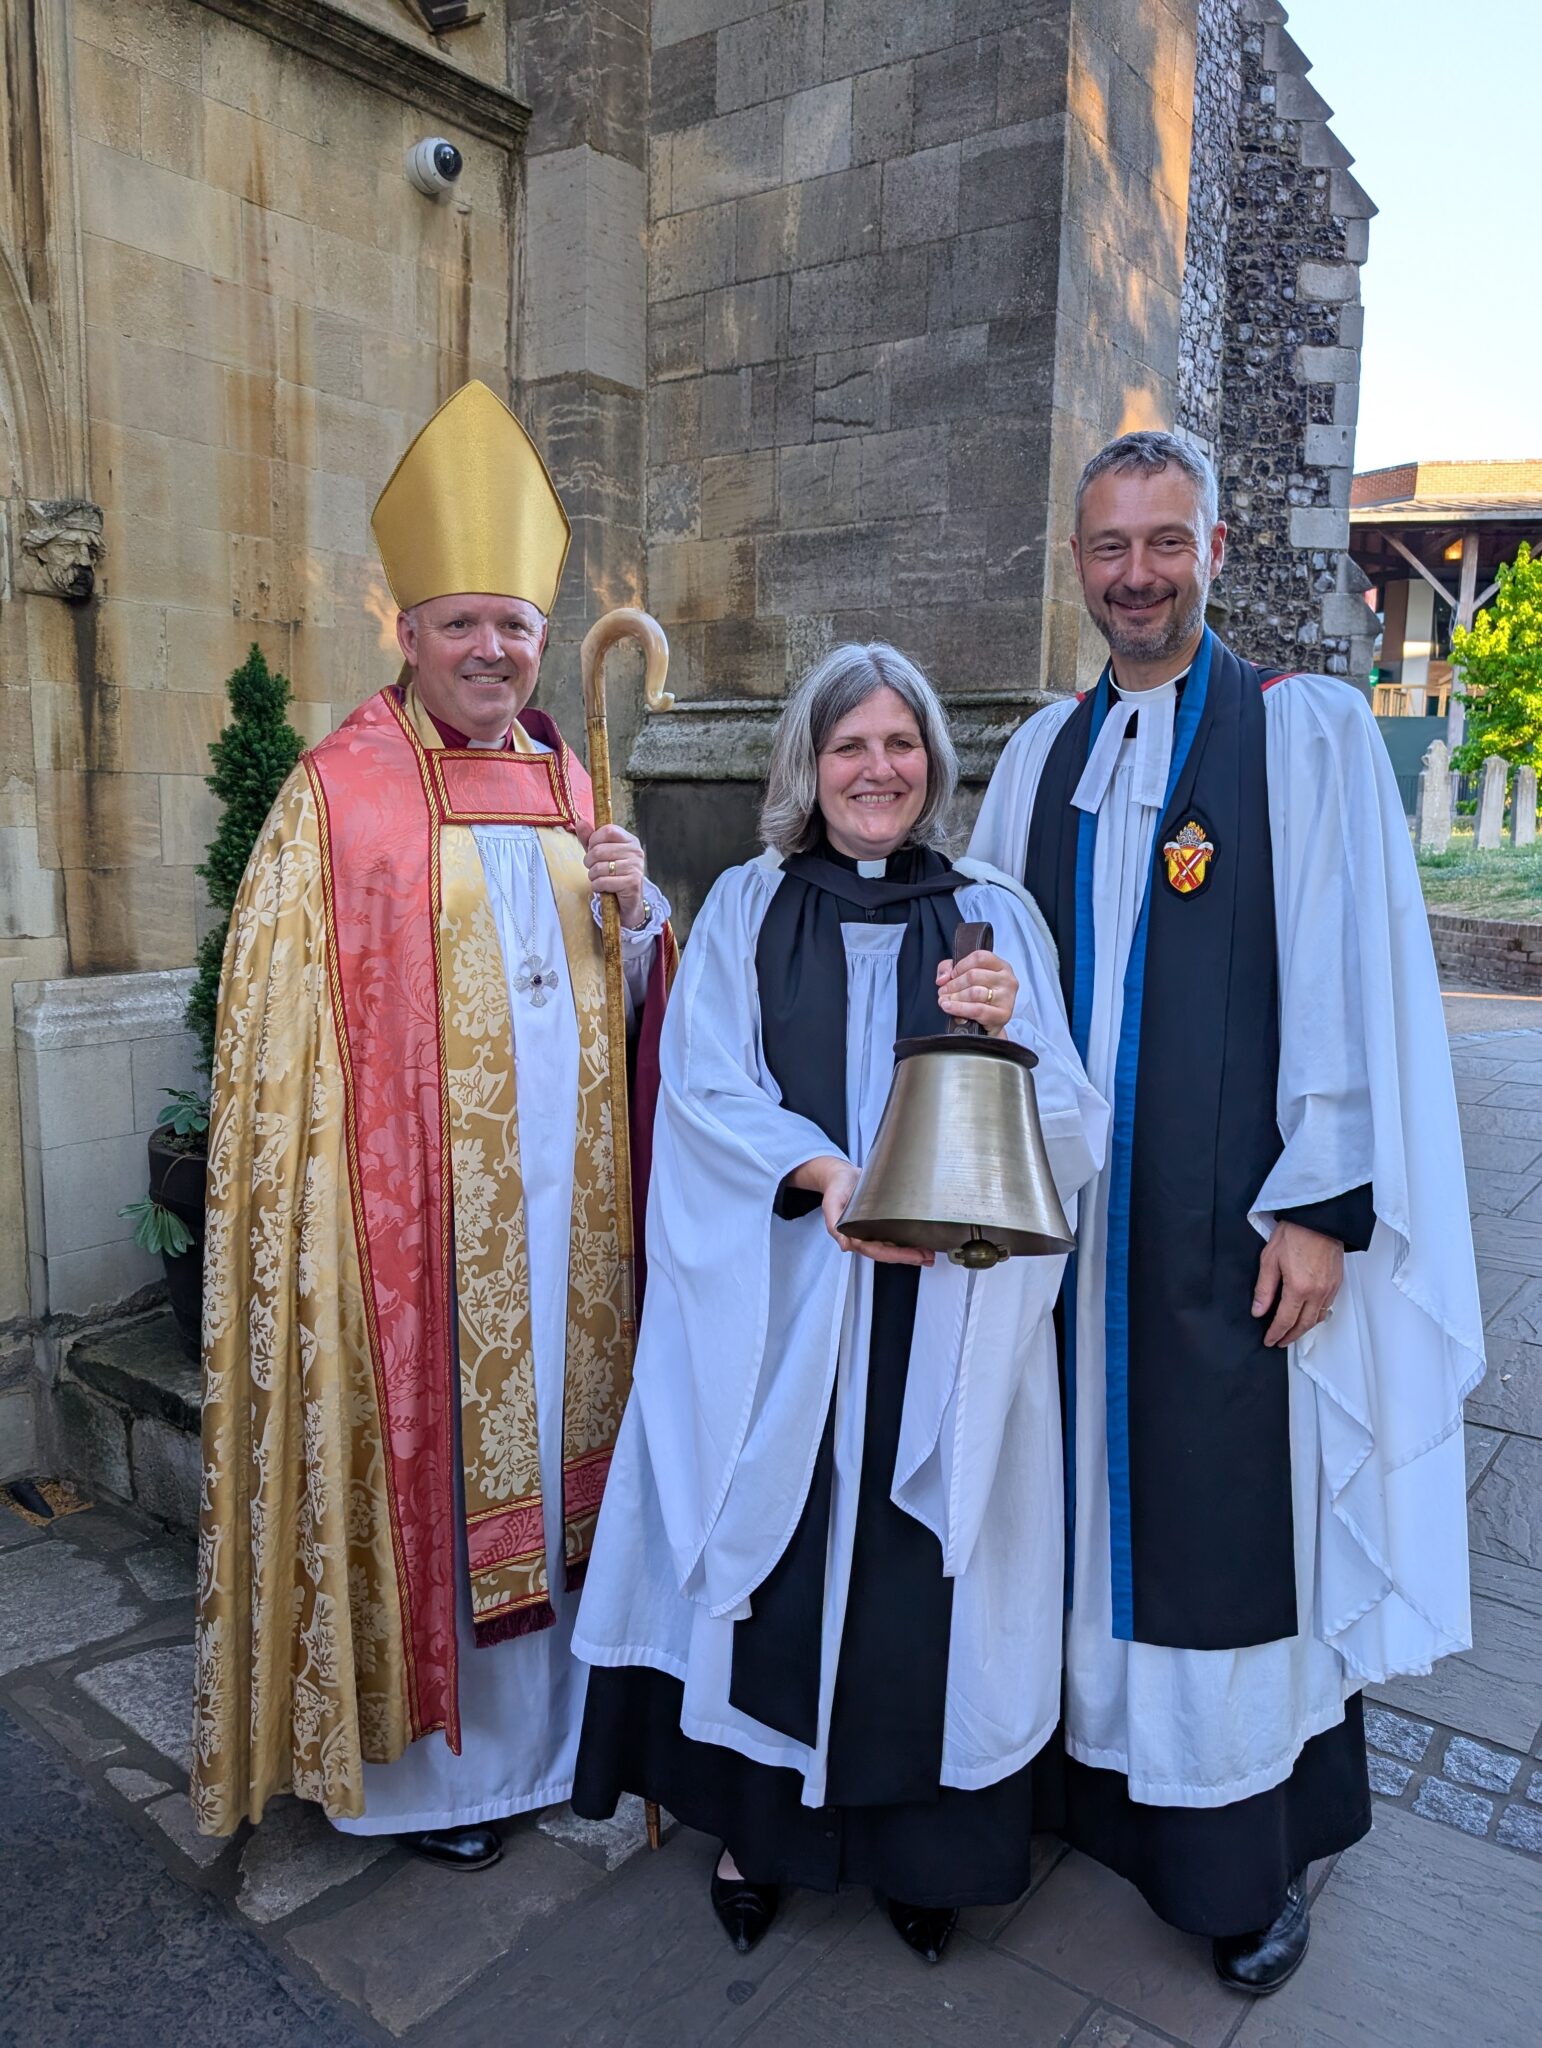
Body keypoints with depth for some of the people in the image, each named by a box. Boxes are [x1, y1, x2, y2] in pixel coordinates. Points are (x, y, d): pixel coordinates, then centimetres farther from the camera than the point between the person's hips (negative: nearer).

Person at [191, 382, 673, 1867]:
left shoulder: (570, 787, 12)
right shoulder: (342, 793, -5)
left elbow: (633, 1002, 16)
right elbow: (284, 1028, -8)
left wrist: (639, 908, -4)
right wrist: (332, 1204, -13)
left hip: (563, 1189, 5)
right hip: (420, 1199, -5)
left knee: (552, 1423, 15)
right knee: (429, 1451, 6)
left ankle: (544, 1719, 36)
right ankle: (427, 1759, 28)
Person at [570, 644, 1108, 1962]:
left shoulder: (996, 918, 7)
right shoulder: (746, 911, 6)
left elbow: (1071, 1128, 2)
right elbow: (705, 1093, -4)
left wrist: (1007, 1037, -19)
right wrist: (827, 1172, -20)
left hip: (944, 1317, 1)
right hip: (777, 1308, 0)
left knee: (922, 1570, 7)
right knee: (776, 1554, 7)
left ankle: (925, 1842, 30)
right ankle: (758, 1820, 31)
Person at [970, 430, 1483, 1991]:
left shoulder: (1310, 732, -3)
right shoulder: (1039, 754, 11)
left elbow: (1355, 980, -8)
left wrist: (1321, 1204, -12)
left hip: (1233, 1223, -4)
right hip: (1067, 1216, 4)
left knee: (1241, 1522, 7)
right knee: (1094, 1497, 15)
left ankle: (1258, 1858, 28)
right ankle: (1100, 1787, 36)